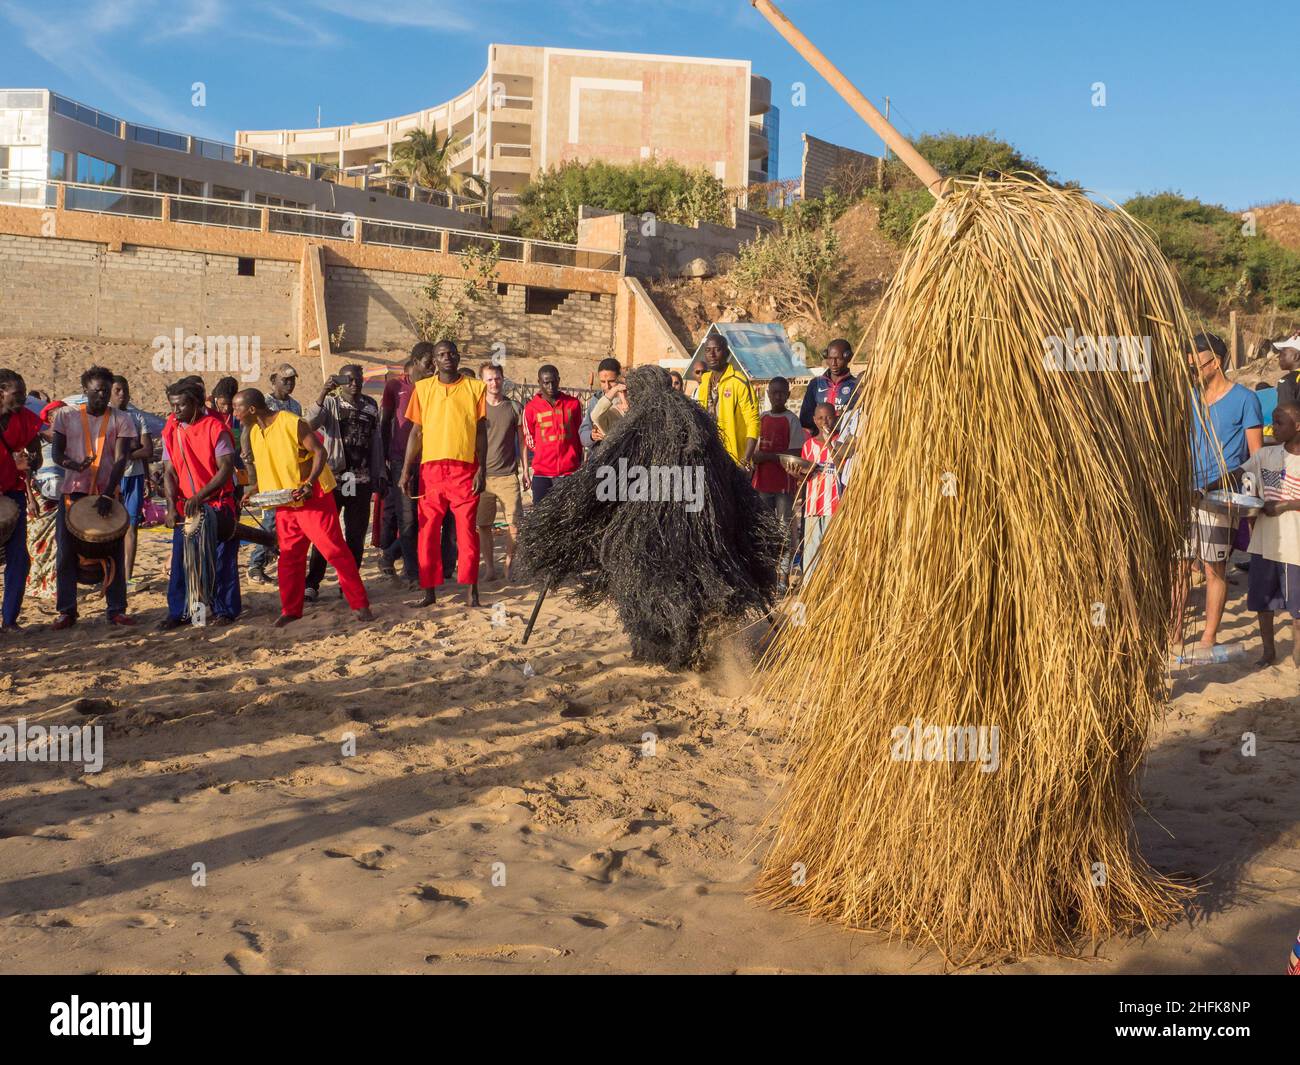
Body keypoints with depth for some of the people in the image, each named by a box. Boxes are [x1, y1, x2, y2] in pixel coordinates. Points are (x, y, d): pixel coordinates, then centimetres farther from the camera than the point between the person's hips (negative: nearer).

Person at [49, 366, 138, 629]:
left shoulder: (121, 420, -1)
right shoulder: (66, 415, 3)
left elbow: (121, 459, -9)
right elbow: (57, 453, 3)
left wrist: (107, 495, -20)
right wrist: (73, 464, -21)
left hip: (108, 493, -1)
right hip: (72, 491, 1)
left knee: (115, 553, 1)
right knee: (66, 552, 2)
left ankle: (116, 609, 9)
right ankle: (66, 610, 12)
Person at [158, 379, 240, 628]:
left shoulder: (215, 427, -11)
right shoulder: (170, 430, 3)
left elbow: (226, 468, -15)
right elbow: (169, 471, 4)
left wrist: (199, 496, -24)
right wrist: (172, 507, -9)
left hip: (217, 503, -4)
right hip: (185, 506, 4)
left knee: (222, 559, 2)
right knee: (181, 560, 4)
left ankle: (224, 610, 12)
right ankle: (179, 612, 13)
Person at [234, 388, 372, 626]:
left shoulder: (291, 423, -16)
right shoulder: (253, 432, 8)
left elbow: (319, 452, -17)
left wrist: (309, 483, -28)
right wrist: (255, 490, 5)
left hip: (312, 498, -7)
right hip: (284, 502, 7)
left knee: (334, 549, -7)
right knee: (289, 556, 10)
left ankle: (359, 605, -3)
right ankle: (290, 610, 20)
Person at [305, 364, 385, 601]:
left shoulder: (371, 406, 10)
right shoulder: (331, 403, -1)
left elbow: (377, 442, 15)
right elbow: (311, 424, -20)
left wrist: (380, 475, 12)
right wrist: (323, 393, -29)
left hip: (361, 481, 4)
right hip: (333, 478, -4)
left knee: (356, 535, 7)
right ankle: (312, 584, 2)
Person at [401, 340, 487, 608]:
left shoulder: (475, 387, 5)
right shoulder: (423, 388, 9)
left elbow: (481, 431, 4)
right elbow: (416, 432, 10)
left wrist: (481, 469, -4)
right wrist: (406, 471, 3)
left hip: (465, 469, -2)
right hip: (430, 468, 2)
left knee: (467, 531, -2)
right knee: (428, 531, 3)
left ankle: (470, 590, 3)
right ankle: (429, 590, 11)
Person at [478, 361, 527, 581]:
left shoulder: (514, 408, 7)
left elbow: (521, 441, 12)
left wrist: (525, 471, 9)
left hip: (508, 474, 0)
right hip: (482, 474, 0)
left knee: (514, 523, -4)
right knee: (483, 524, 2)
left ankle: (510, 562, 12)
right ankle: (489, 565, 14)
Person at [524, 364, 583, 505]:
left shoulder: (573, 403, 6)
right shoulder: (531, 408, 3)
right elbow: (530, 440, 13)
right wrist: (544, 455, 6)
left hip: (570, 472, 0)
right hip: (542, 473, 0)